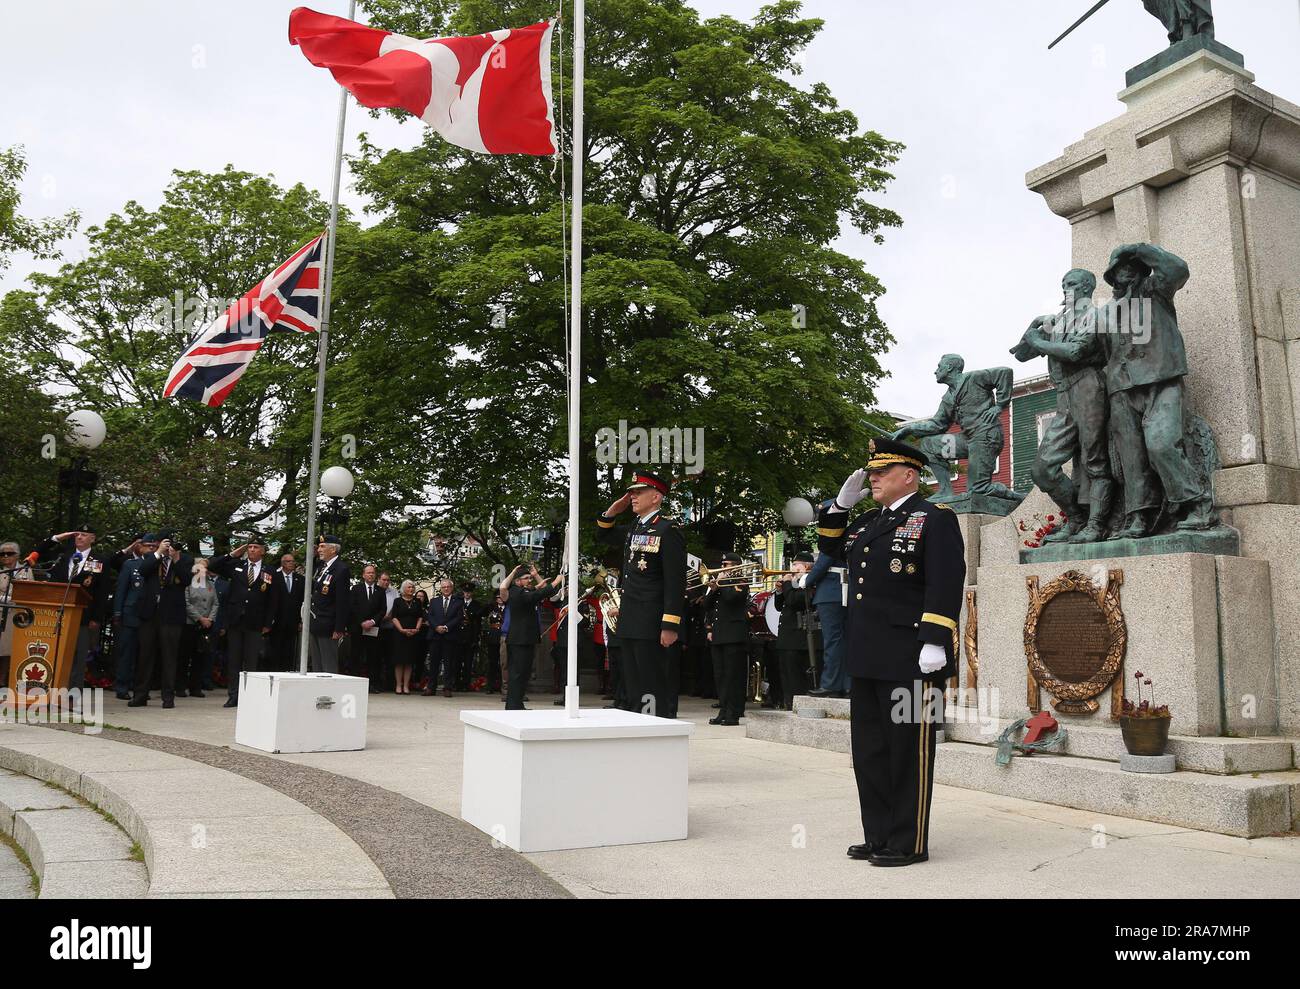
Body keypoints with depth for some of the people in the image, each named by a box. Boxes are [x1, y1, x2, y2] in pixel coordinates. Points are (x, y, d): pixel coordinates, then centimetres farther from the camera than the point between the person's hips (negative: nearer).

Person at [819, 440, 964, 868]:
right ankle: (878, 836, 24)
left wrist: (934, 641, -22)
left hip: (909, 659, -8)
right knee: (869, 750, 13)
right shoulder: (867, 522, 18)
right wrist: (842, 503, 17)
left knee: (908, 751, 0)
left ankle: (909, 844, 11)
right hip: (867, 657, 8)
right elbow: (830, 547, 31)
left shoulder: (935, 519, -6)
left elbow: (945, 584, -15)